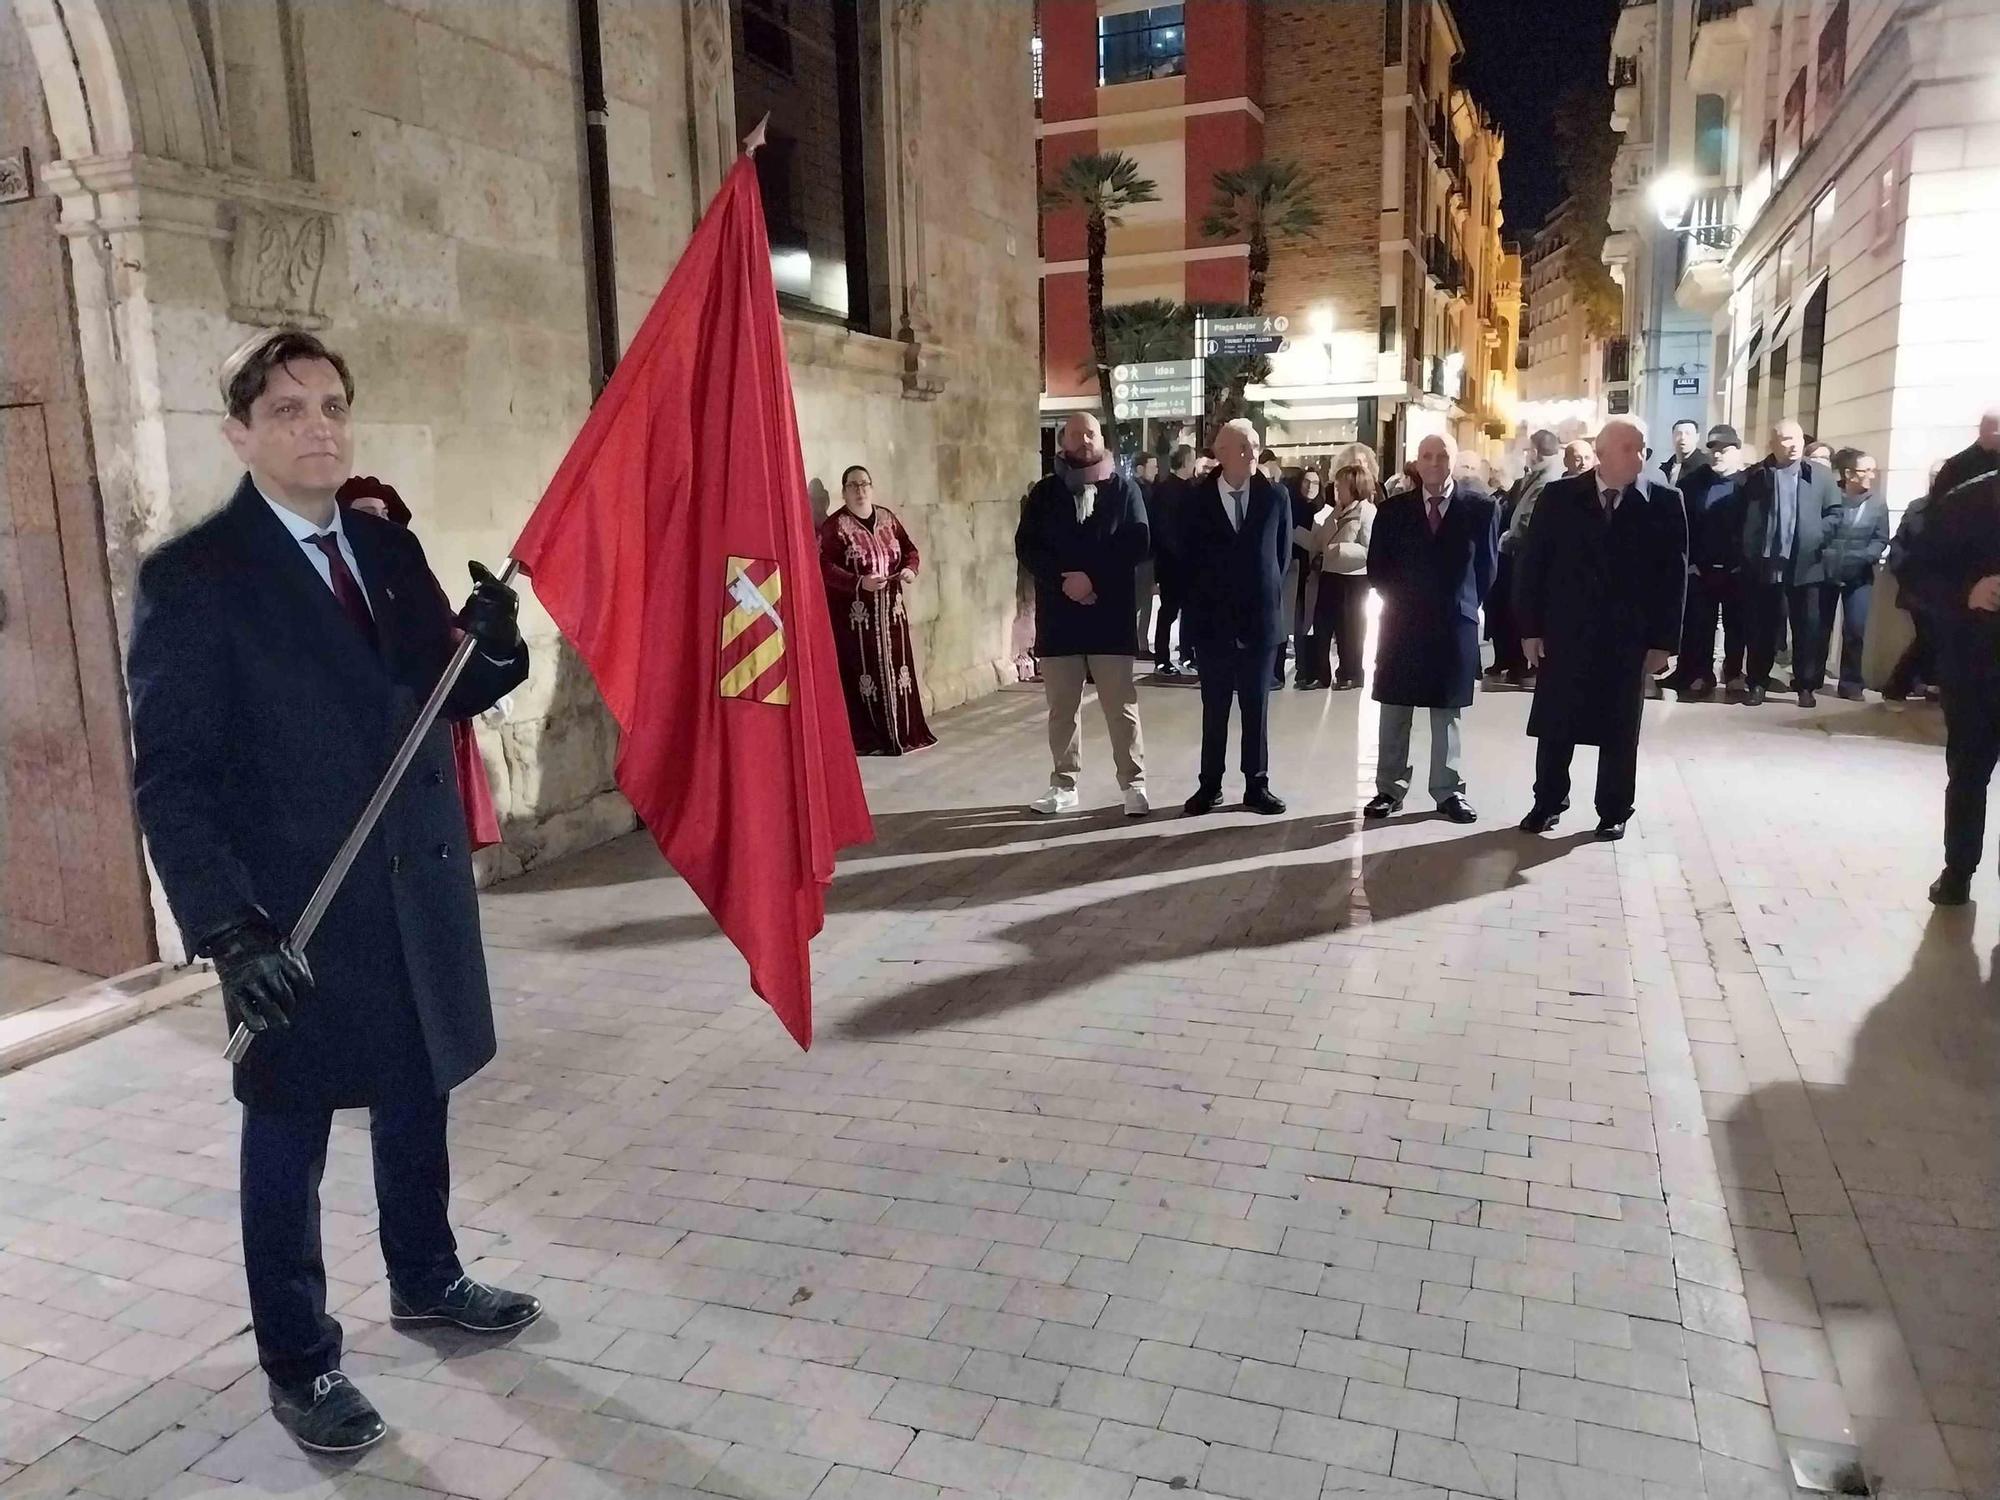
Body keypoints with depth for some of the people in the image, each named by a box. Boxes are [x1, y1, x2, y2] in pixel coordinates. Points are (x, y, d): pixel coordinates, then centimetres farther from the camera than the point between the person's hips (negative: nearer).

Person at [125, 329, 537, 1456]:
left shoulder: (390, 548, 6)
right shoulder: (193, 576, -11)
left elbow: (445, 701, 11)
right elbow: (172, 775, -13)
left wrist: (489, 649, -12)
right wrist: (229, 926, -21)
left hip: (419, 890, 6)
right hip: (298, 914, -6)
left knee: (418, 1106, 21)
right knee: (289, 1141, 11)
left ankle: (426, 1283, 43)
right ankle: (300, 1366, 28)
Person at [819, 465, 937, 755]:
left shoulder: (887, 517, 9)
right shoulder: (834, 525, -8)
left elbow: (910, 549, 14)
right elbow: (824, 567, -15)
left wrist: (910, 568, -8)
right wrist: (859, 583, -25)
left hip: (891, 610, 5)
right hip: (855, 615, -5)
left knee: (896, 667, 9)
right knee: (862, 673, -5)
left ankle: (902, 731, 18)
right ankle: (866, 739, 1)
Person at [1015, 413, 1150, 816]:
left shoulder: (1123, 487, 5)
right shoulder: (1045, 492, 8)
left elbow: (1137, 543, -5)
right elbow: (1026, 547, 0)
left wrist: (1093, 578, -15)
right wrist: (1064, 580, -15)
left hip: (1111, 614, -2)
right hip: (1058, 614, 2)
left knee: (1121, 705, -1)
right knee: (1062, 706, 8)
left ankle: (1133, 784, 7)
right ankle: (1064, 784, 18)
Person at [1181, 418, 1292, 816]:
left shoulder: (1275, 496, -1)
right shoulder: (1197, 499, -2)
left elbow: (1283, 553, 8)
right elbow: (1189, 558, 3)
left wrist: (1266, 594, 7)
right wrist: (1199, 606, 2)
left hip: (1259, 619, 0)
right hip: (1212, 620, 0)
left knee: (1257, 708, 7)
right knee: (1214, 709, 8)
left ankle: (1257, 785, 16)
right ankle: (1210, 784, 17)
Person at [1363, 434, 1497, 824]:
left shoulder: (1481, 507, -2)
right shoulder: (1393, 509, 1)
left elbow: (1487, 566, 6)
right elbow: (1377, 567, 8)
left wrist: (1467, 604, 3)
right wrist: (1399, 600, 4)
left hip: (1455, 624, -1)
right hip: (1402, 622, 1)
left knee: (1447, 712, 8)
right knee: (1394, 712, 5)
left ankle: (1449, 791, 16)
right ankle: (1390, 789, 14)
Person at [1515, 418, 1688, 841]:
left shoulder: (1664, 503, -1)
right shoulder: (1560, 496, -1)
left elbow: (1674, 576, -1)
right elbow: (1533, 565, 0)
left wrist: (1663, 641, -5)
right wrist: (1531, 628, -4)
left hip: (1628, 639, 0)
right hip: (1564, 634, 0)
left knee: (1620, 733, 9)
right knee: (1554, 727, 7)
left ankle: (1614, 812, 22)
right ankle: (1547, 803, 22)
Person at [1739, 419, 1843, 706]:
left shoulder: (1821, 474, 6)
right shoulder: (1755, 476, 4)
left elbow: (1835, 512, 6)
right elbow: (1742, 517, 5)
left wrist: (1819, 536, -8)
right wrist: (1748, 551, -4)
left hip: (1806, 565, 0)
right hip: (1765, 565, 0)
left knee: (1807, 628, 3)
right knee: (1762, 627, 5)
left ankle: (1806, 686, 12)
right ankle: (1758, 683, 14)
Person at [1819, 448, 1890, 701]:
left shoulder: (1877, 503, -1)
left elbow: (1881, 539, 1)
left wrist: (1865, 556, -16)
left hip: (1859, 576, 1)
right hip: (1825, 572, -1)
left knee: (1856, 629, -3)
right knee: (1820, 628, 7)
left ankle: (1851, 683, 4)